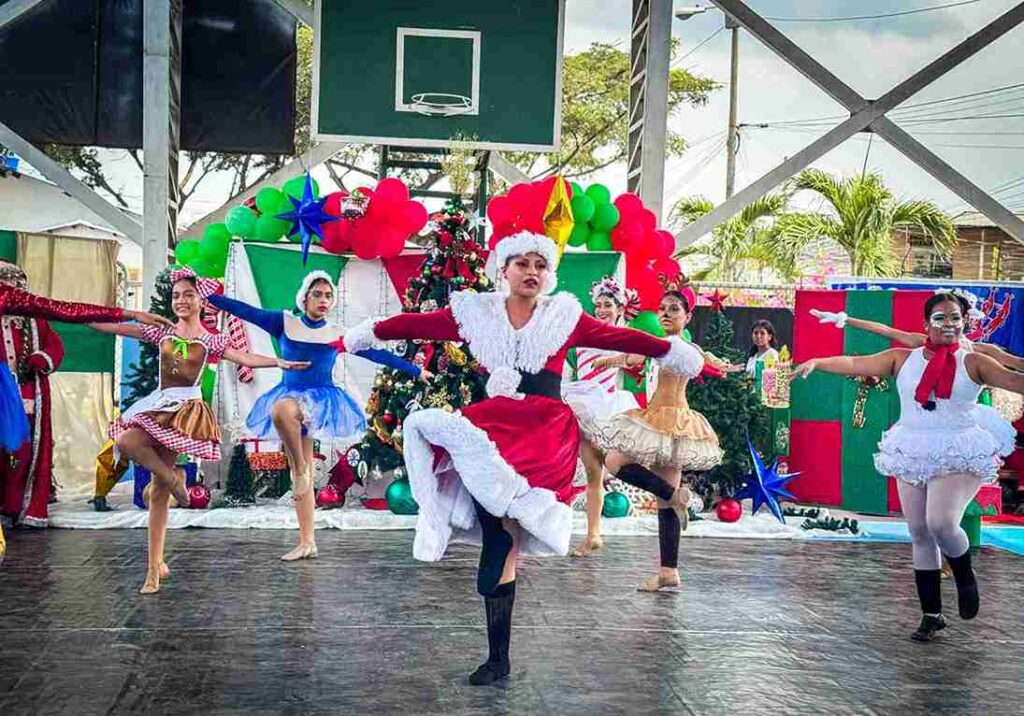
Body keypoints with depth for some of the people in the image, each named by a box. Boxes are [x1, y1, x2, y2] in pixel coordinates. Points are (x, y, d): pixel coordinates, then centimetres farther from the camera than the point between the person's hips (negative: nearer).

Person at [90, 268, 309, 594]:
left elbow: (246, 358, -4)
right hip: (158, 406, 4)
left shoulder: (210, 340, 6)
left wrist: (280, 362, -19)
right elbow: (118, 328, 13)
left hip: (185, 409, -4)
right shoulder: (162, 333, 13)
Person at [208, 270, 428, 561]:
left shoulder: (338, 335, 7)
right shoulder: (285, 322, 7)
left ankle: (301, 469, -19)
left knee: (282, 408, -37)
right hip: (291, 398, 2)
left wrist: (416, 371, 12)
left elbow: (377, 354, 11)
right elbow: (245, 310, 3)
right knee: (302, 478, -1)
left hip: (321, 401, -2)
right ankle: (307, 542, 6)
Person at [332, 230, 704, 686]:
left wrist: (675, 353, 5)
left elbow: (619, 337, 9)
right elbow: (417, 324, 12)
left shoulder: (564, 317, 11)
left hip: (545, 430, -1)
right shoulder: (476, 313, 12)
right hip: (492, 425, 1)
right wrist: (361, 337, 11)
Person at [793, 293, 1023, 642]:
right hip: (912, 457, 3)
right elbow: (855, 364, 2)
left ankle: (965, 579, 11)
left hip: (959, 458, -3)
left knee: (941, 523, -22)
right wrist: (817, 362, -9)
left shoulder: (973, 362, 0)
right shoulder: (903, 359, 6)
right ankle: (931, 615, 19)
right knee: (919, 535, 6)